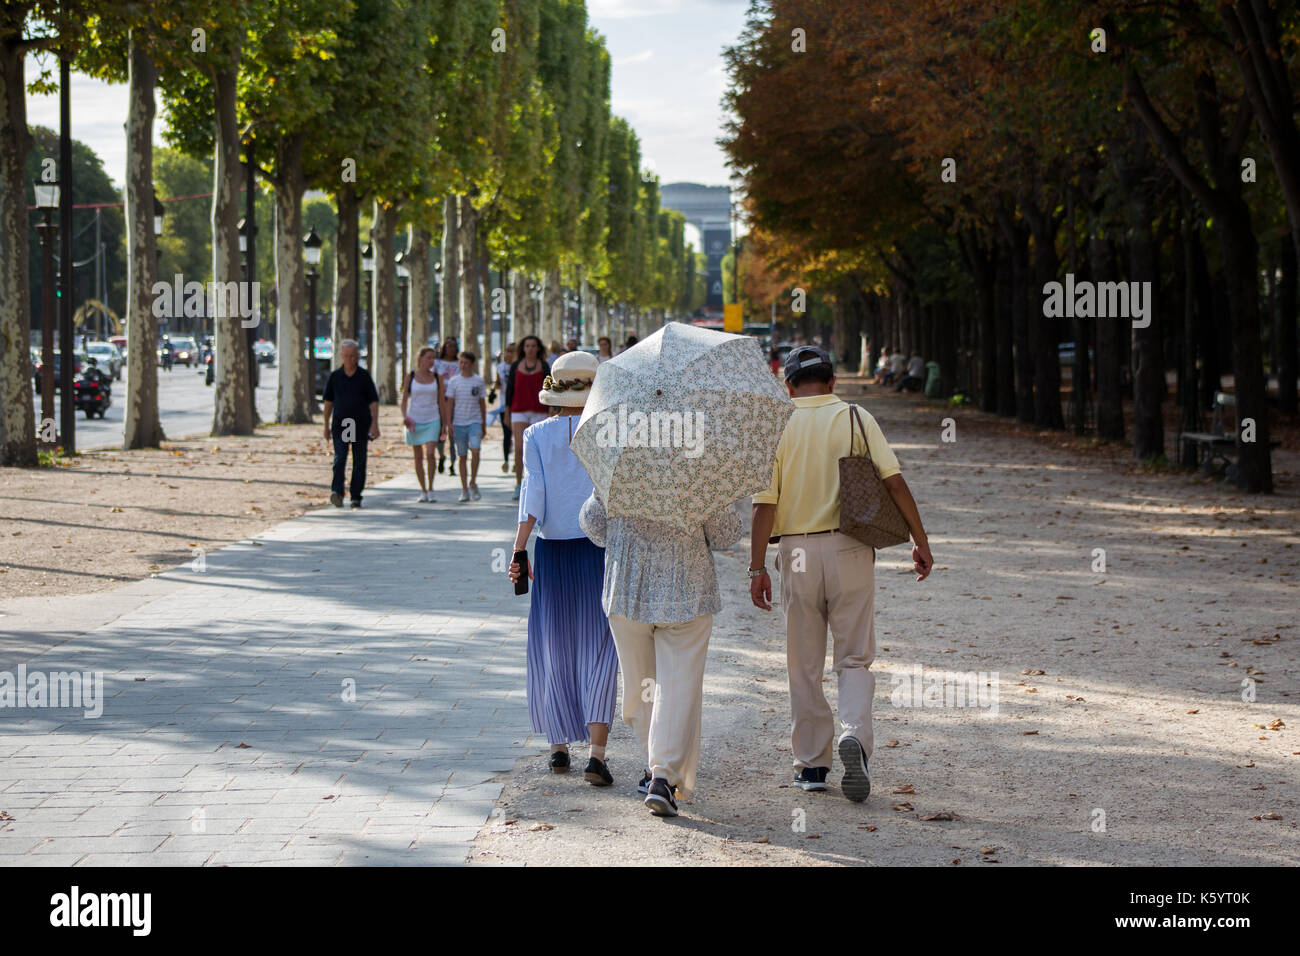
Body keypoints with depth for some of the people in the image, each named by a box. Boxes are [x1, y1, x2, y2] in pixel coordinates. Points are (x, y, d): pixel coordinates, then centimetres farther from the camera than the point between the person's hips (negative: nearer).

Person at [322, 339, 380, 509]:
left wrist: (375, 423, -8)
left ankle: (356, 497, 11)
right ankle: (336, 491, -25)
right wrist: (326, 426, 9)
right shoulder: (334, 376, 5)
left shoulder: (364, 376, 2)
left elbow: (373, 401, 2)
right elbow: (328, 402, 11)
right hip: (340, 424, 0)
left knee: (359, 462, 4)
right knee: (339, 458, -15)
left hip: (360, 425, 0)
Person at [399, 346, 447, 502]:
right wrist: (404, 416, -12)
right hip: (414, 419, 0)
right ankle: (423, 491, 15)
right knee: (418, 457, 5)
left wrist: (444, 424, 9)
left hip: (432, 420, 0)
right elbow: (404, 398, 4)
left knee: (430, 453, -17)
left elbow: (441, 401, 9)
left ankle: (431, 490, -7)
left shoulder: (437, 377, 4)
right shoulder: (411, 376, 2)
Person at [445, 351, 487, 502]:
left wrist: (484, 424, 12)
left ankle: (473, 483, -2)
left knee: (475, 451, -19)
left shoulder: (479, 381, 4)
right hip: (458, 423, 1)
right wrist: (449, 423, -2)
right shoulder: (454, 381, 3)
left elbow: (482, 403, 11)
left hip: (475, 422, -1)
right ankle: (464, 490, 10)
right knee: (462, 456, 4)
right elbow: (450, 403, 4)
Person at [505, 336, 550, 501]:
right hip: (519, 411, 0)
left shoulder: (544, 366, 4)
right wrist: (507, 412, 9)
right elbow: (510, 388, 11)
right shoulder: (516, 366, 8)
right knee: (519, 447, -11)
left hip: (539, 412, 0)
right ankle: (518, 485, -4)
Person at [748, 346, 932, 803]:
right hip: (851, 548, 0)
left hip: (798, 551, 0)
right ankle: (854, 734, -20)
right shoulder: (857, 418, 2)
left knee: (804, 664, 11)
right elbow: (894, 481, -6)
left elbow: (764, 503, -4)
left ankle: (812, 762, 14)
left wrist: (757, 567, -2)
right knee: (854, 657, 6)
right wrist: (920, 541, -1)